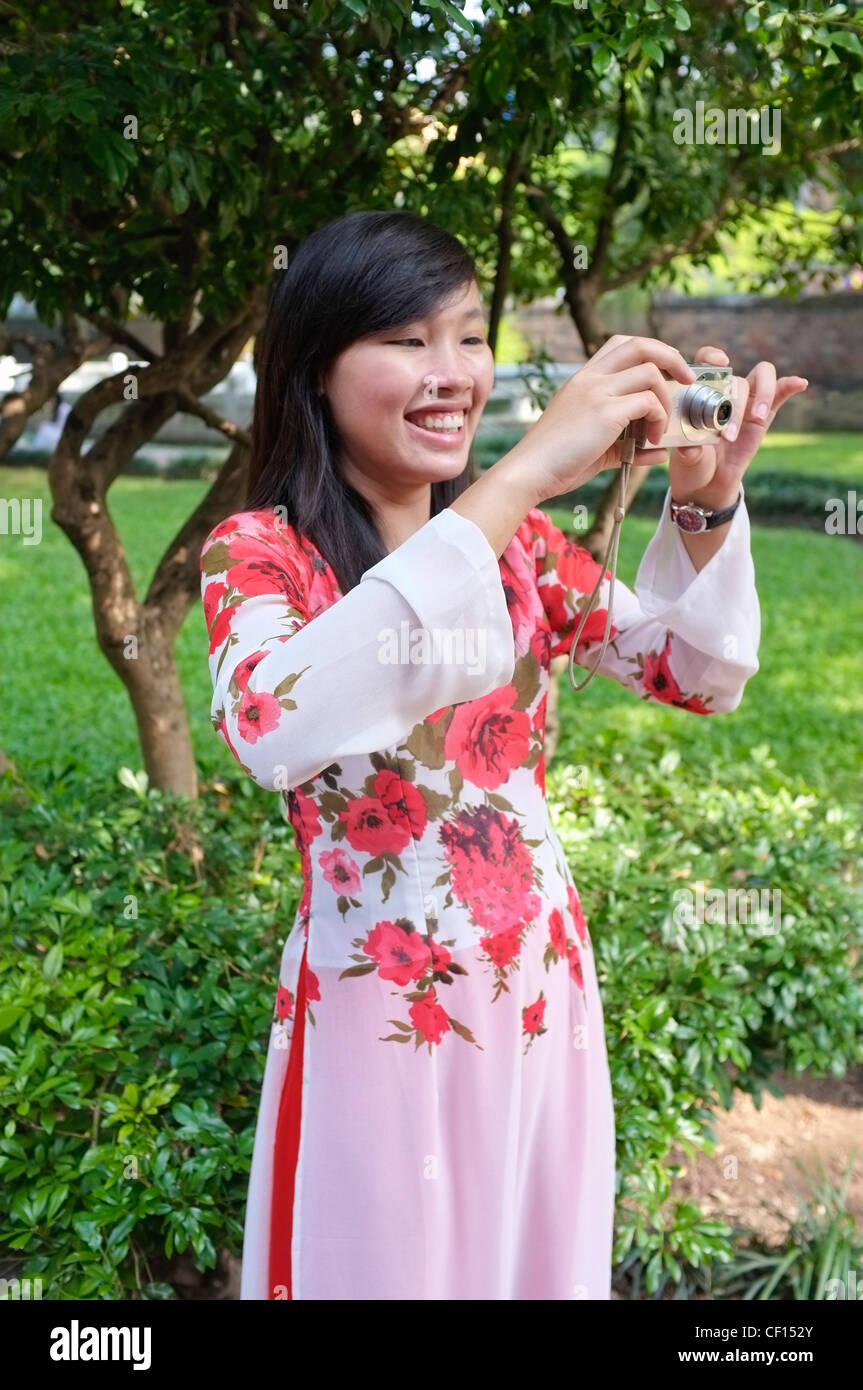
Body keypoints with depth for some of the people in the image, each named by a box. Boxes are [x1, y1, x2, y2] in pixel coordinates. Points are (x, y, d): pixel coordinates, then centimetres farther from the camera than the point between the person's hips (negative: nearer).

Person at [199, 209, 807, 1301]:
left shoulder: (520, 543, 3)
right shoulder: (257, 551, -13)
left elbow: (701, 678, 6)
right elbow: (273, 732, -35)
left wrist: (707, 505, -13)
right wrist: (517, 480, -36)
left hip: (543, 991, 5)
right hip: (377, 1007, -5)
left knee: (548, 1258, 22)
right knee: (391, 1260, 13)